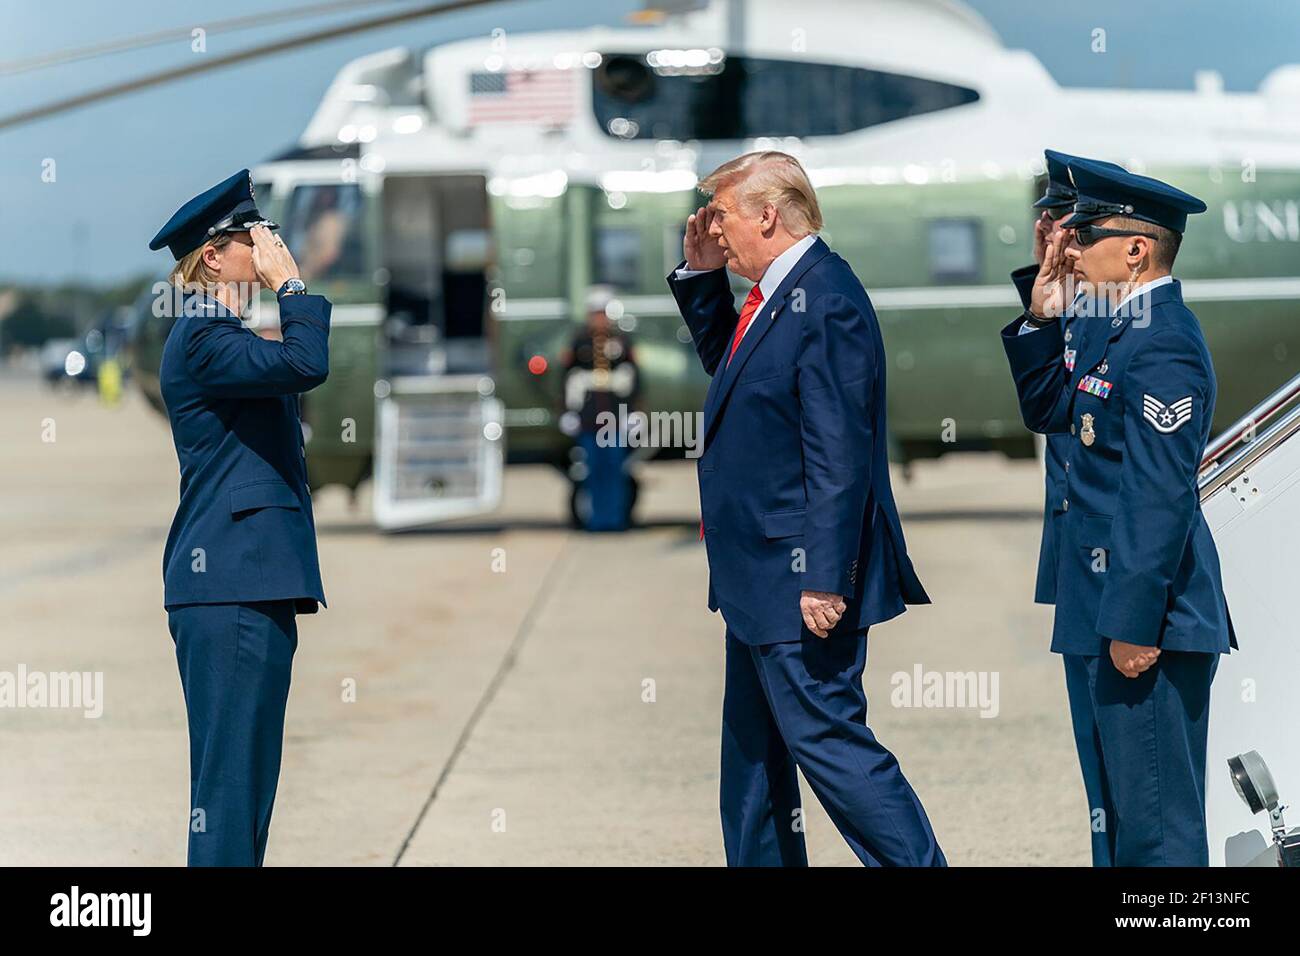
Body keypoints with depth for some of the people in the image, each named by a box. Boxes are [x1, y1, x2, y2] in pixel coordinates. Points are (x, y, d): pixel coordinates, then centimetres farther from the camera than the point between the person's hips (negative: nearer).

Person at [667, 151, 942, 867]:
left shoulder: (827, 302, -19)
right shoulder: (777, 296, 11)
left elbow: (839, 458, -23)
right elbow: (727, 365, 32)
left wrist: (823, 579, -26)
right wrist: (702, 277, 18)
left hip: (800, 580, -11)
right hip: (757, 579, 11)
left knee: (827, 740, -9)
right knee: (752, 752, 16)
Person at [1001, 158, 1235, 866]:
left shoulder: (1163, 343, -18)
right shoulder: (1116, 328, 13)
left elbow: (1160, 495, -23)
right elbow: (1048, 411, 23)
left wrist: (1133, 624, -24)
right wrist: (1042, 317, 9)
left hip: (1145, 619, -11)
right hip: (1102, 611, 11)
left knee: (1157, 825, -6)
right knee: (1121, 813, 17)